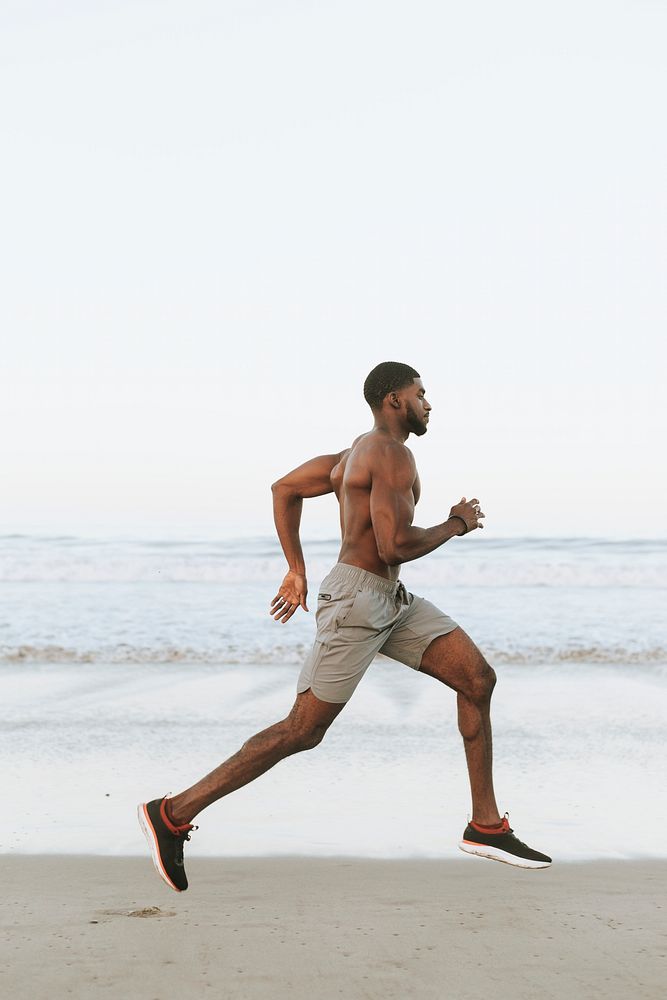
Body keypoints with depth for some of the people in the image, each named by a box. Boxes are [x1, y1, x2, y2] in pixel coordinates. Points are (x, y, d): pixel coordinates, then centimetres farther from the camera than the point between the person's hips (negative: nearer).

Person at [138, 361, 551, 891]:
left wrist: (296, 570, 23)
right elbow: (394, 546, -23)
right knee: (302, 730, -9)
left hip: (392, 601, 11)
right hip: (358, 599, -11)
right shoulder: (392, 454, -13)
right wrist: (455, 525, -7)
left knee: (478, 678, 5)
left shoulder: (358, 452, 18)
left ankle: (486, 826, 9)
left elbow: (285, 487, 23)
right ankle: (173, 815, -4)